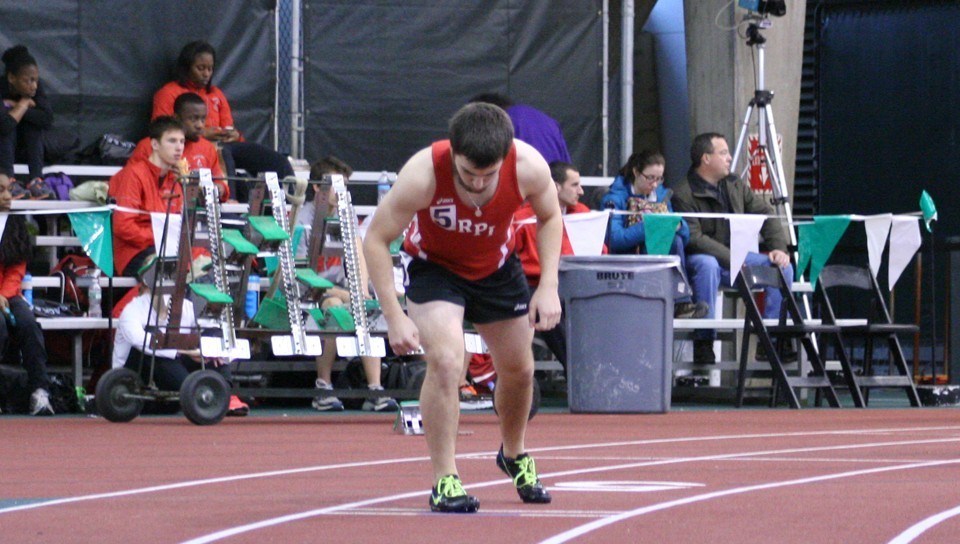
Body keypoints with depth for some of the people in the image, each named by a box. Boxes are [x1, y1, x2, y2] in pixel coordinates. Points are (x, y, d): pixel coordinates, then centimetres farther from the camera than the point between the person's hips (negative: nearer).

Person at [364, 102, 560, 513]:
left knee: (518, 368, 13)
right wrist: (393, 315, -30)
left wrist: (548, 287, -16)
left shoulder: (529, 167, -30)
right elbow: (375, 240, -25)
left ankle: (514, 455, 42)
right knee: (445, 361, -24)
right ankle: (444, 481, -15)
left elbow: (550, 217, -7)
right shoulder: (424, 174, -37)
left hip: (497, 268, 4)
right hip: (434, 267, -4)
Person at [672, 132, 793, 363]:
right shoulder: (683, 194, -13)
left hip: (735, 256, 7)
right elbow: (693, 239, -22)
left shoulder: (735, 186, 10)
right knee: (707, 264, -40)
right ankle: (704, 343, -35)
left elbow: (765, 214, 10)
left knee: (783, 268, -11)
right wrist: (730, 259, -27)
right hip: (698, 258, -7)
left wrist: (779, 249, -6)